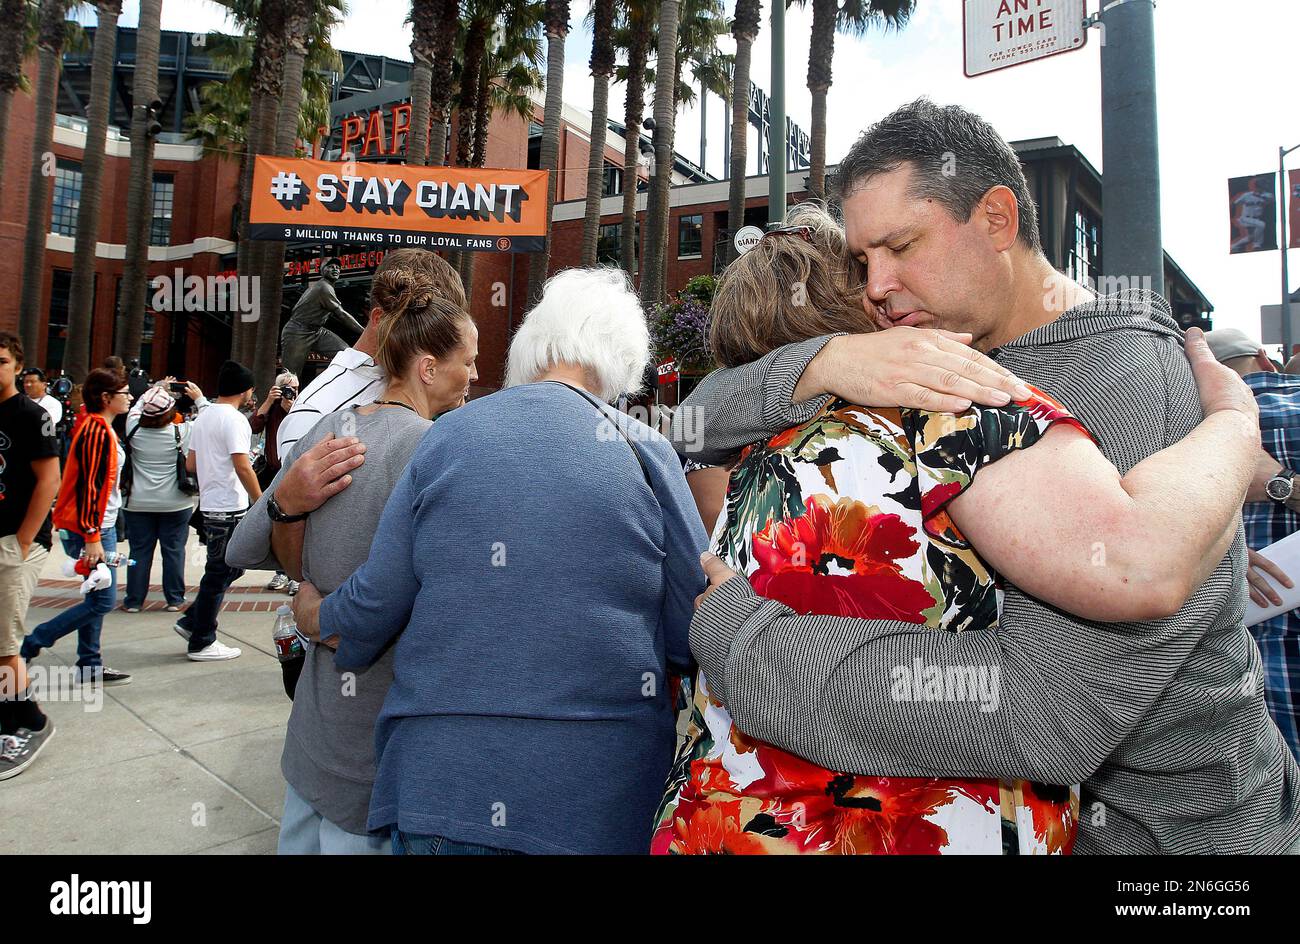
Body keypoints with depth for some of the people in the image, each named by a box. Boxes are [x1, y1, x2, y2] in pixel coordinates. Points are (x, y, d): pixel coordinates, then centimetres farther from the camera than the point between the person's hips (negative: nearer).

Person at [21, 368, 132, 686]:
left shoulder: (101, 428, 14)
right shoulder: (96, 430, -17)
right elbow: (89, 486, -21)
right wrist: (92, 537, -22)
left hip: (102, 525, 10)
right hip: (92, 529, -10)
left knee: (97, 598, 12)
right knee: (102, 601, -6)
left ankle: (89, 666, 18)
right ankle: (29, 646, 5)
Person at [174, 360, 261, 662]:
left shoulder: (203, 416, 13)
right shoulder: (235, 419, -15)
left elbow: (190, 464, 16)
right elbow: (243, 467, -21)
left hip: (209, 505, 9)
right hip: (229, 508, -9)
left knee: (231, 568, 20)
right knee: (219, 574, 1)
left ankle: (191, 622, 24)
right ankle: (201, 643, 11)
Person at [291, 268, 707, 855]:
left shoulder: (447, 435, -2)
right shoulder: (646, 452, -7)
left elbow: (375, 603, 1)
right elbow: (695, 633, -6)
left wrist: (314, 617, 23)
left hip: (442, 783, 1)